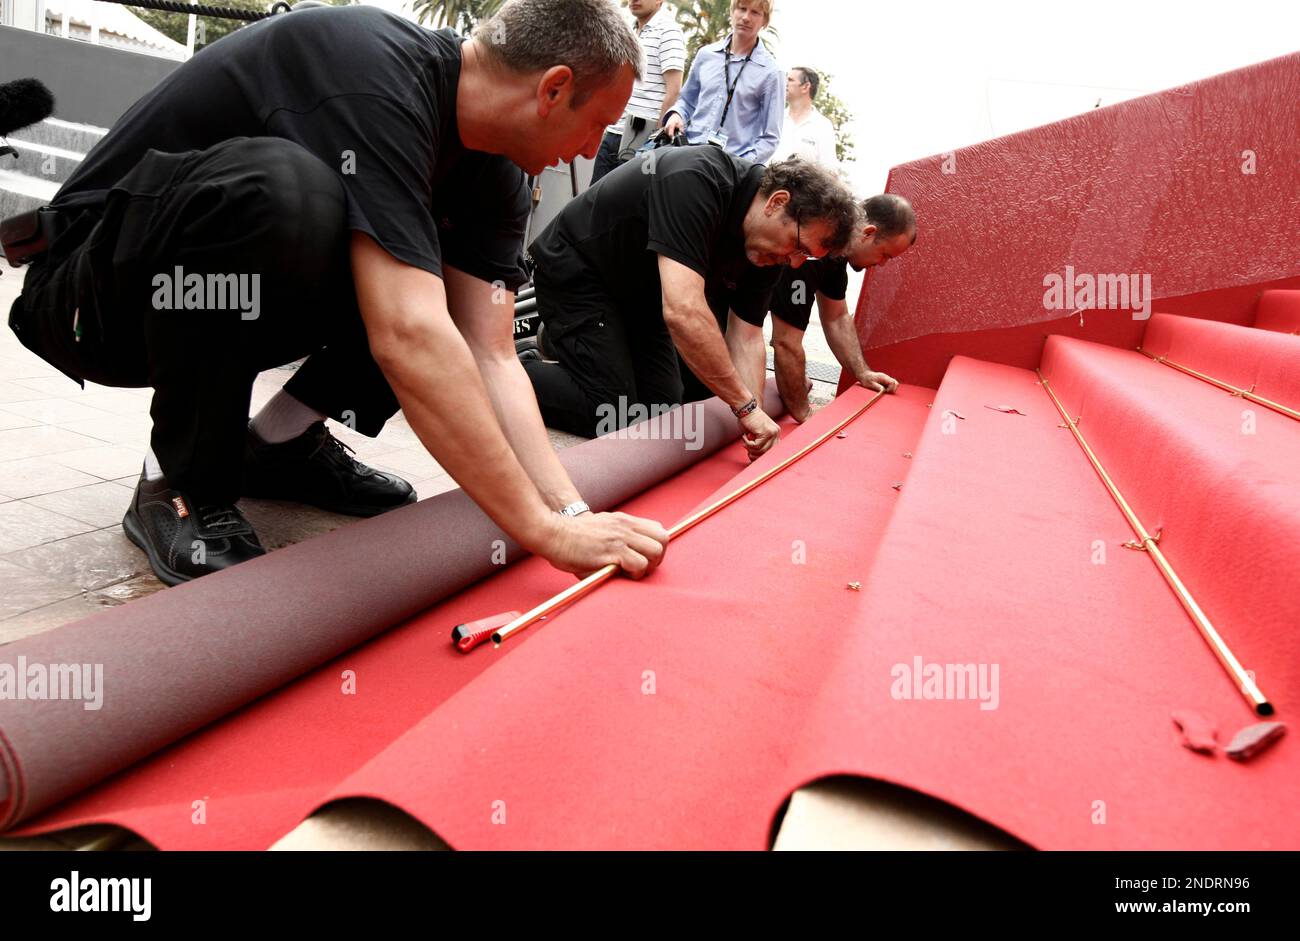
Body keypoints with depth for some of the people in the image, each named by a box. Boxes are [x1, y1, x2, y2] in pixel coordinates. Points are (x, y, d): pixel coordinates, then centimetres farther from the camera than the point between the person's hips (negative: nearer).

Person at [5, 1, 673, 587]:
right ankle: (179, 489, -17)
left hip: (242, 299, 7)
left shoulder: (494, 175, -3)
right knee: (279, 185, -36)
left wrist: (570, 510, -22)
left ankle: (280, 441, 6)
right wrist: (545, 530, -36)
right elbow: (408, 340, -39)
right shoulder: (374, 72, -29)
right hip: (95, 301, -7)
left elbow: (489, 357, -11)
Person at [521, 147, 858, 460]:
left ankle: (563, 345, 25)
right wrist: (746, 405, -37)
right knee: (609, 414, -18)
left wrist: (756, 418, -19)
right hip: (575, 270, -8)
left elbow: (746, 336, -5)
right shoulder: (697, 180, -36)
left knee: (663, 409, 7)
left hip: (639, 290, 8)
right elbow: (684, 313, -44)